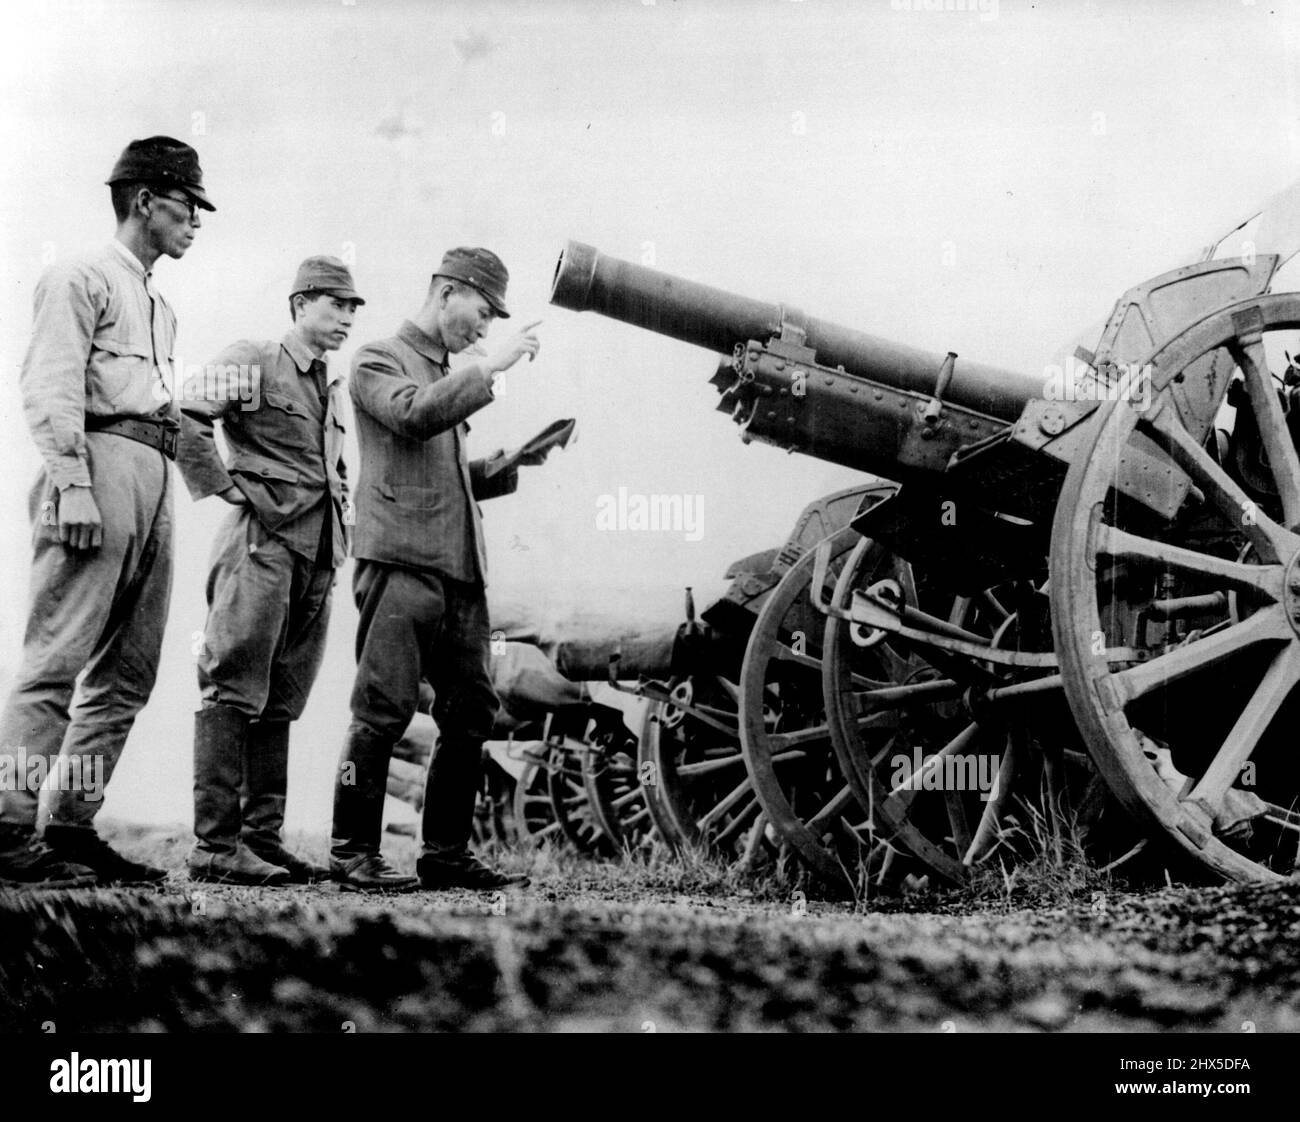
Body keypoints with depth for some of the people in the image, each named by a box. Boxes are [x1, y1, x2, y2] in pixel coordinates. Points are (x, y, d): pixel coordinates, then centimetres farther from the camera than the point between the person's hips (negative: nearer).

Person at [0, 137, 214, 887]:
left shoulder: (159, 306, 27)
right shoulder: (82, 278, 2)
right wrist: (72, 484, -19)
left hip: (155, 479, 9)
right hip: (101, 463, -9)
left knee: (127, 673, 7)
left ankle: (70, 825, 10)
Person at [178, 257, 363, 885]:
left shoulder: (332, 389, 23)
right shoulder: (252, 364, -2)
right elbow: (185, 418, -15)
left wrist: (340, 510, 21)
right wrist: (228, 486, -13)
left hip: (320, 555, 8)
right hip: (262, 539, -8)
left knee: (280, 703, 8)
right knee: (234, 691, -9)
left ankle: (263, 839, 12)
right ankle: (214, 845, -10)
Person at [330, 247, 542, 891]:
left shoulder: (449, 376, 27)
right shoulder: (379, 360, 3)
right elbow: (415, 415, -18)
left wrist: (507, 468, 17)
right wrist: (492, 369, -15)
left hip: (460, 568, 8)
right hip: (400, 558, -8)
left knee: (471, 712, 6)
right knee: (385, 708, -9)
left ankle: (446, 855, 13)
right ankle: (352, 852, -2)